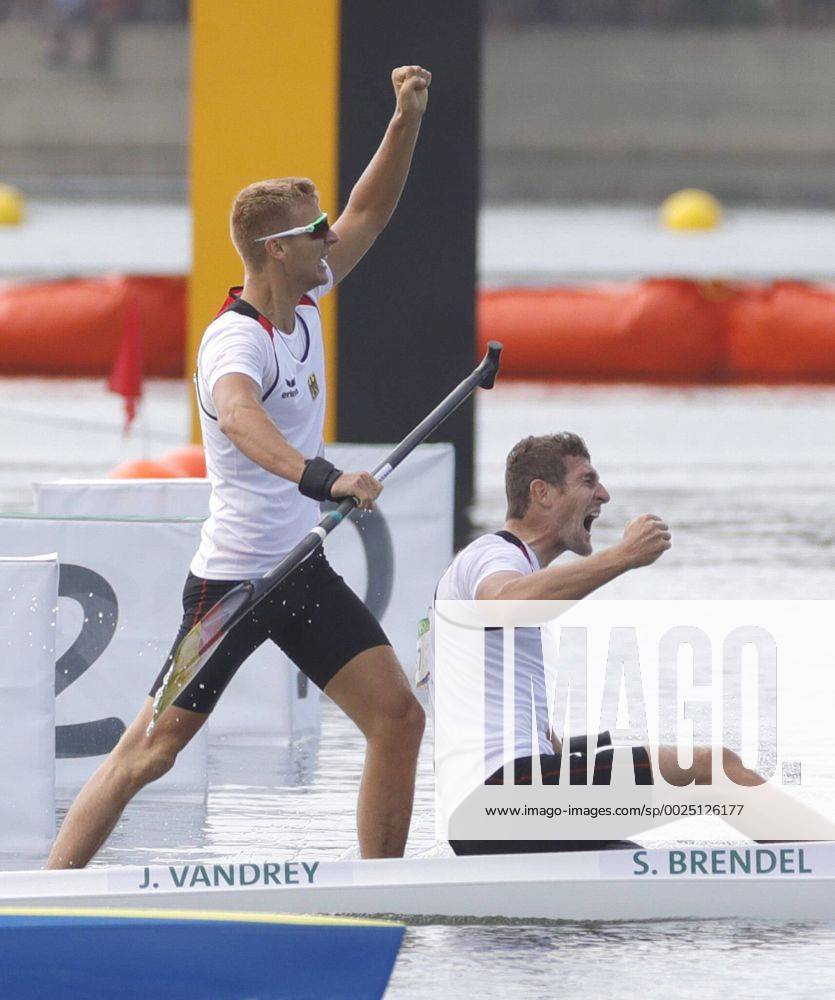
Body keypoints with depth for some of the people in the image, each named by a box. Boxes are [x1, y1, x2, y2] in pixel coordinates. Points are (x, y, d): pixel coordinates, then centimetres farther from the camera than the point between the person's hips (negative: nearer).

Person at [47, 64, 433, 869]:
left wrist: (407, 120, 1)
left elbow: (368, 213, 14)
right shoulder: (236, 340, -23)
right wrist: (318, 476, -61)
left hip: (303, 569, 8)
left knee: (398, 718, 0)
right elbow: (238, 416, -45)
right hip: (233, 577, -8)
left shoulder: (304, 306, 4)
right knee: (152, 749, -7)